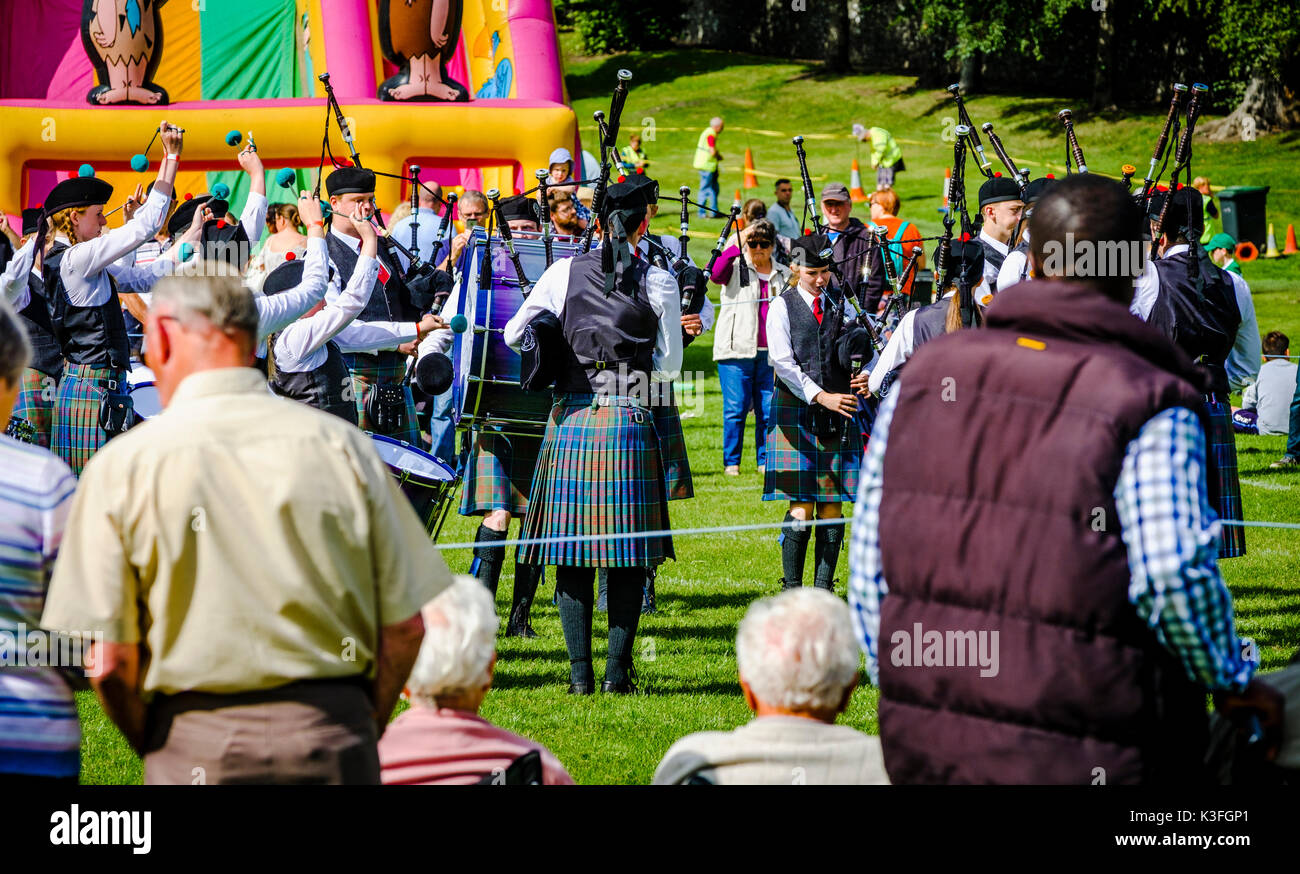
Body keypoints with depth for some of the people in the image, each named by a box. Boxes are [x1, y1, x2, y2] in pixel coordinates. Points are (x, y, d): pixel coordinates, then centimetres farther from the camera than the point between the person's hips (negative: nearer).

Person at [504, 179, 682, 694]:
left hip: (571, 420, 1)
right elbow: (669, 366, 6)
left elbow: (513, 335, 12)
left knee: (571, 554, 6)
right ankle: (617, 671, 2)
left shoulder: (564, 272, 2)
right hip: (630, 421, -1)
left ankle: (580, 672, 4)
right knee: (629, 556, 5)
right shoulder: (658, 282, -1)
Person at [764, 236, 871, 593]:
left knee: (832, 508, 2)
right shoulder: (782, 307, -1)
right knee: (801, 509, -8)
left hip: (838, 414, 4)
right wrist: (820, 396, -18)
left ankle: (823, 589, 8)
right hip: (795, 412, -4)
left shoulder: (840, 303, 10)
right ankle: (792, 589, 1)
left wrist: (865, 376, -13)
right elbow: (783, 362, -9)